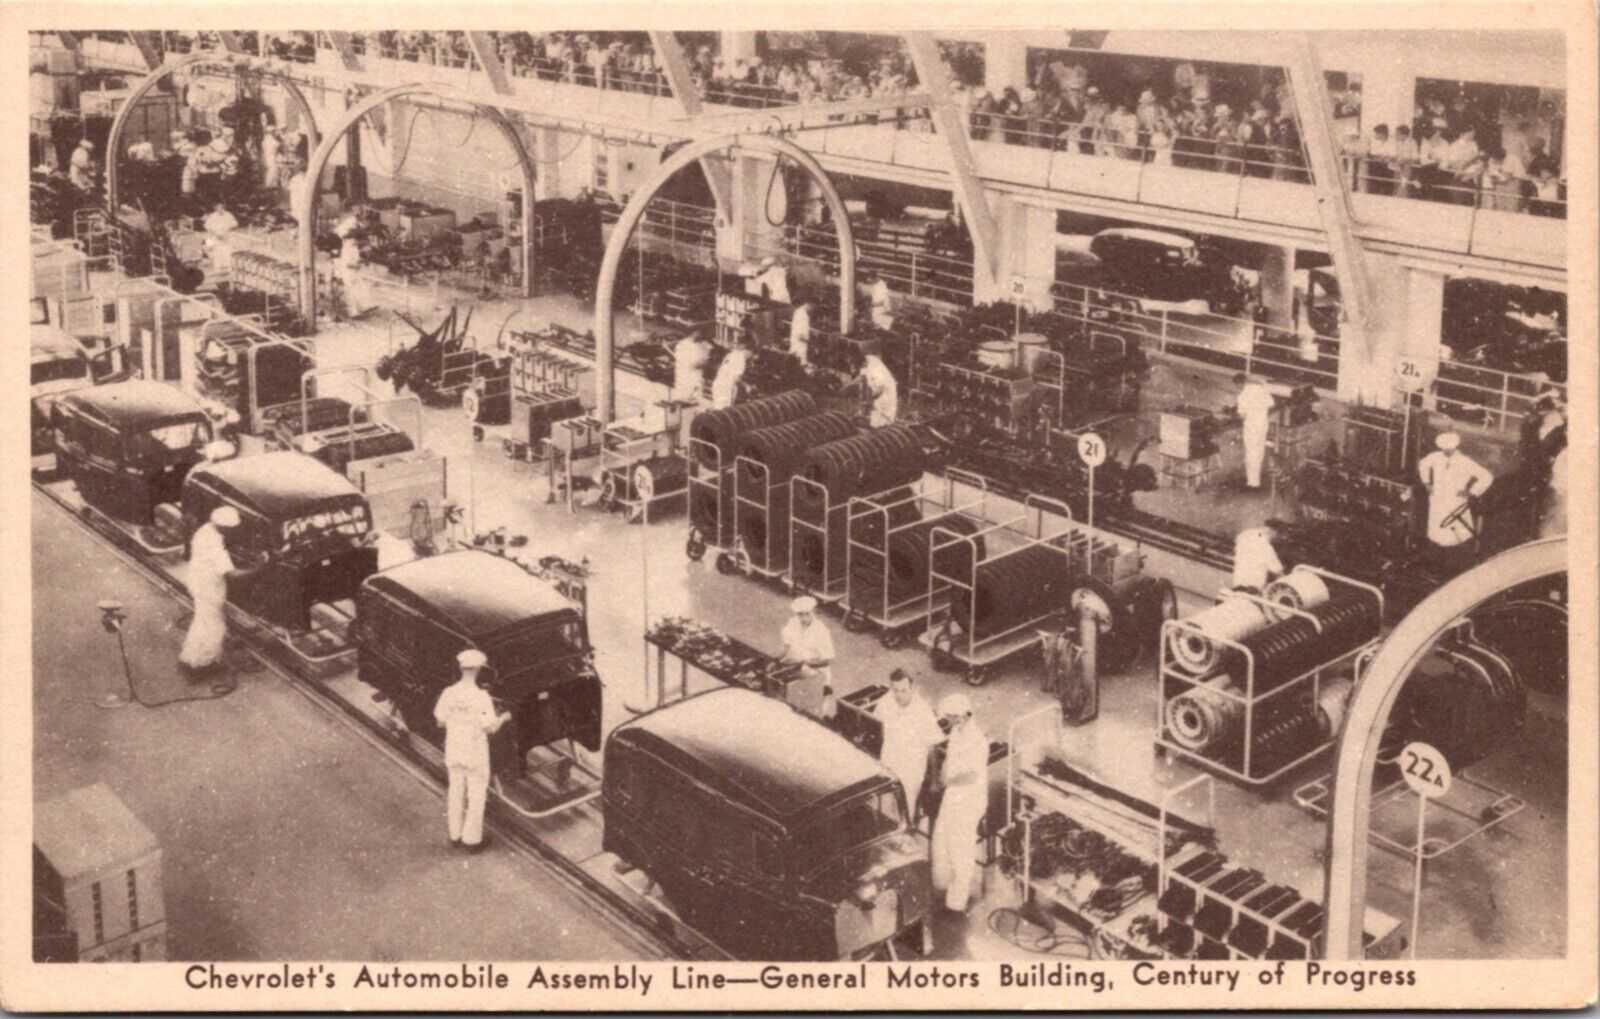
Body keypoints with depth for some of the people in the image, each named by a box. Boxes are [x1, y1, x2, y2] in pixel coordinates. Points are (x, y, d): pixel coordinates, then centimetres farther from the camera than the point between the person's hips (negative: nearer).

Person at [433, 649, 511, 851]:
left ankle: (455, 835, 30)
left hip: (453, 752, 5)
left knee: (456, 793, 19)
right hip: (475, 753, -5)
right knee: (476, 796, 9)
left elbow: (440, 722, 2)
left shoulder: (449, 693, -7)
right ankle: (472, 839, 15)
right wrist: (503, 717, 0)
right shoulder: (481, 696, -21)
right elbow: (490, 727, -19)